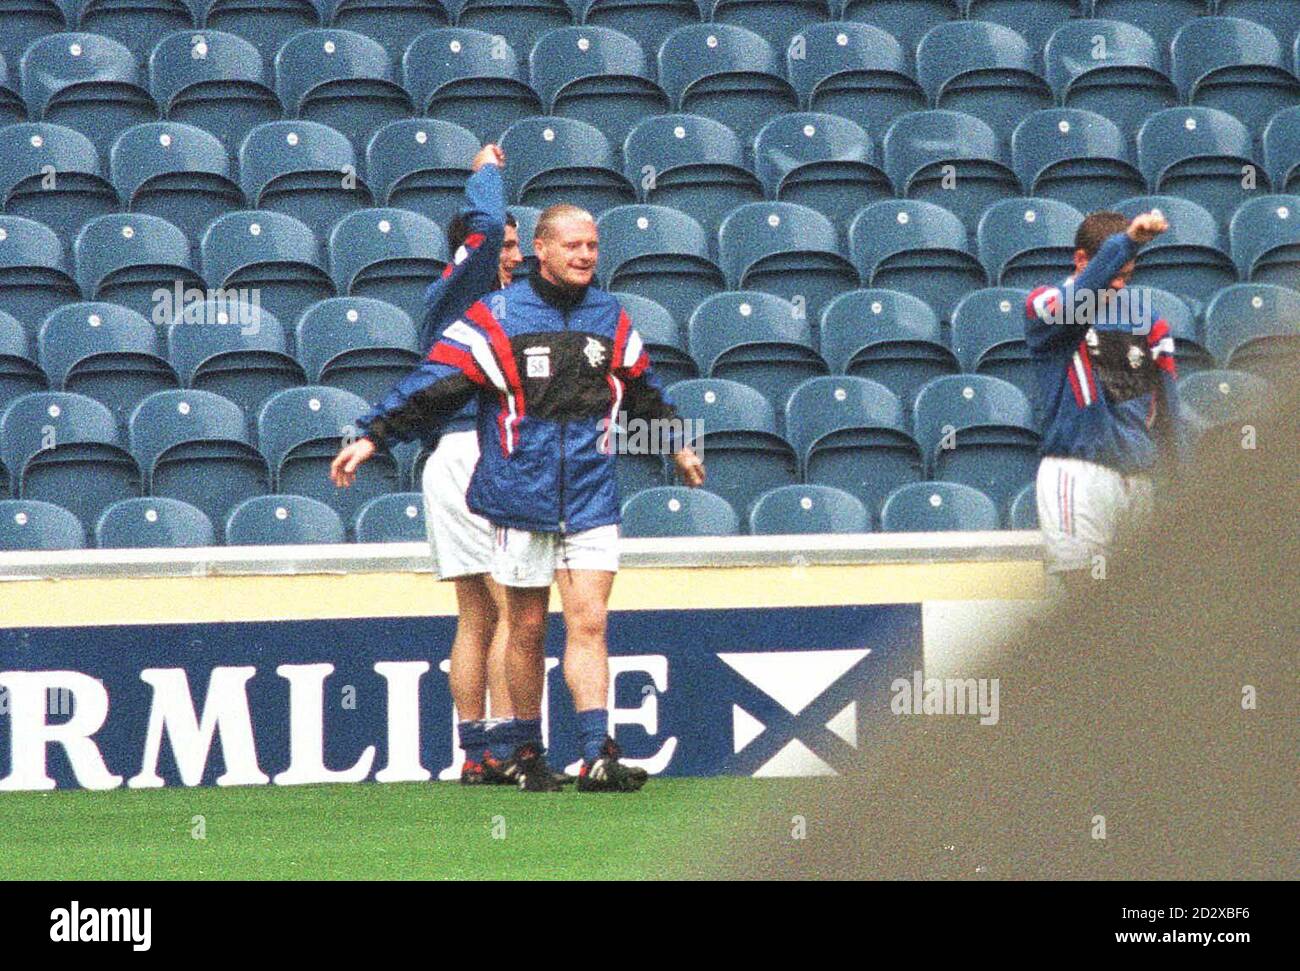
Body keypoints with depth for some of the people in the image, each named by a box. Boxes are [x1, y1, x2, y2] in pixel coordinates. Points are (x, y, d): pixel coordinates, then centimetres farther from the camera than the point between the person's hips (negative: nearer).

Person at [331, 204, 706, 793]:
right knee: (527, 629, 5)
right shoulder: (498, 318, -3)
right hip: (521, 496, -2)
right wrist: (372, 437, -9)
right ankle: (527, 754, 17)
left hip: (591, 499, 2)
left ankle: (597, 756, -14)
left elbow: (643, 393, 27)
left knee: (588, 624, -8)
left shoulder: (611, 321, 10)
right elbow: (433, 384, -4)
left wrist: (676, 445, 38)